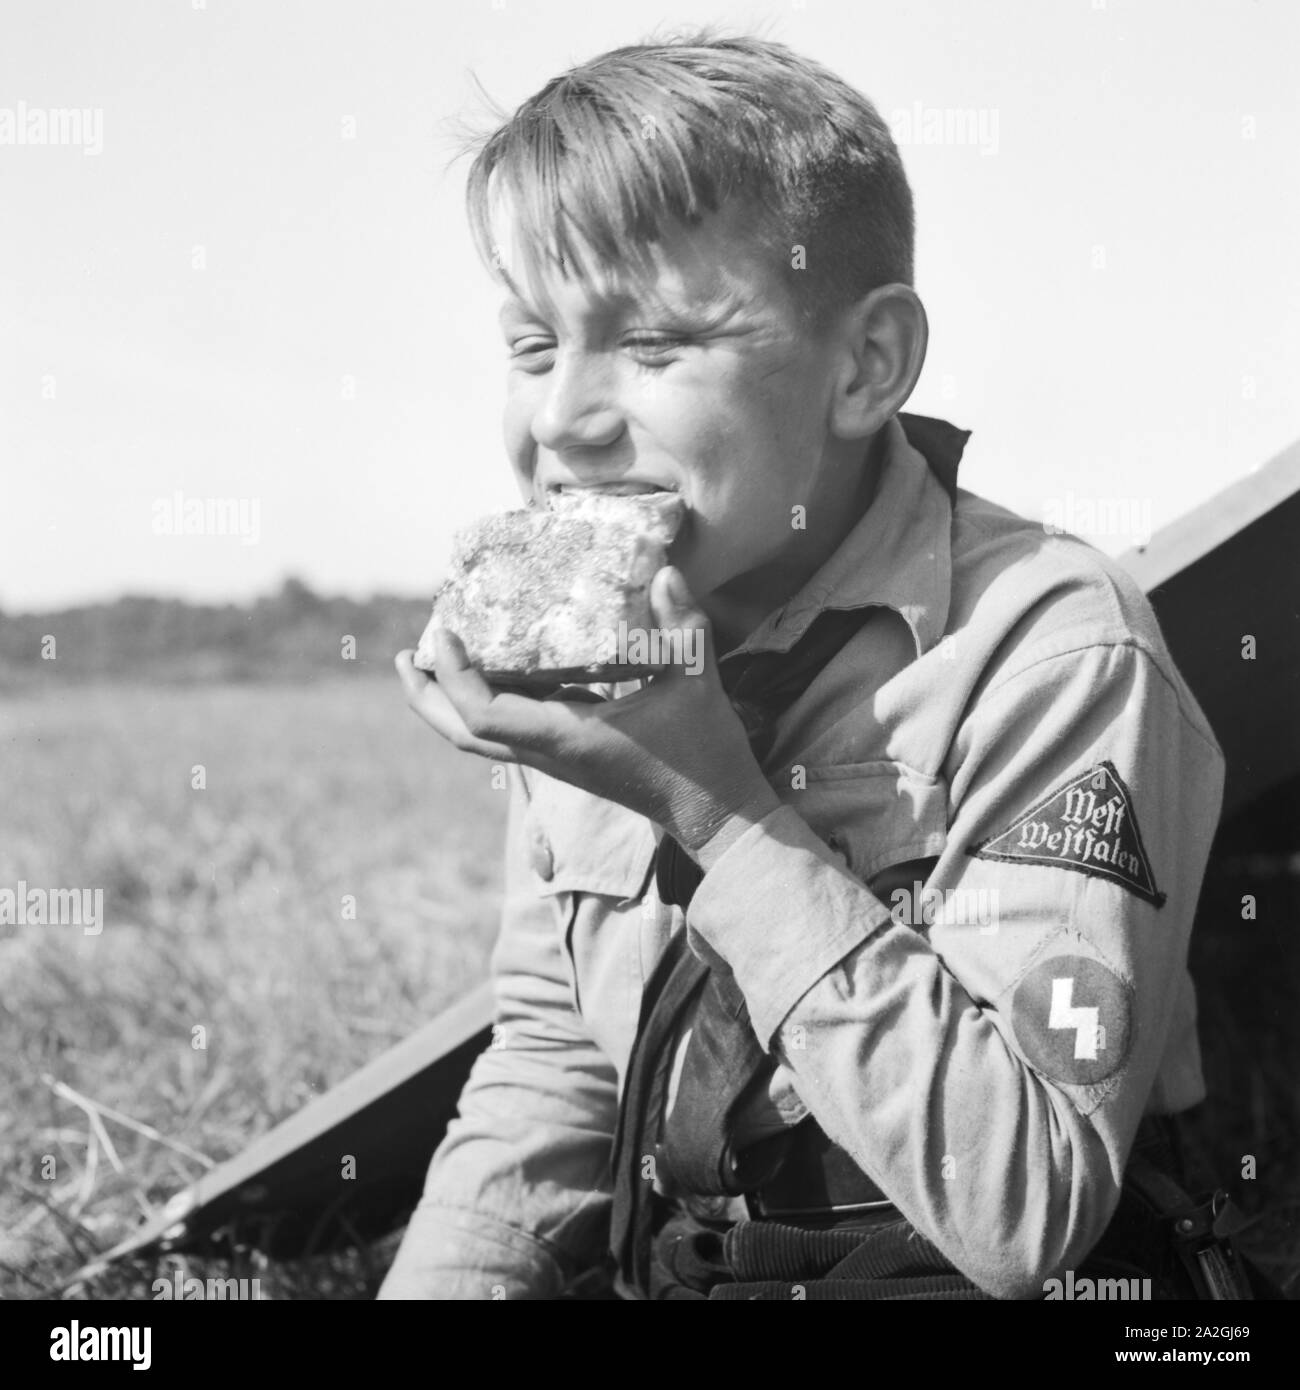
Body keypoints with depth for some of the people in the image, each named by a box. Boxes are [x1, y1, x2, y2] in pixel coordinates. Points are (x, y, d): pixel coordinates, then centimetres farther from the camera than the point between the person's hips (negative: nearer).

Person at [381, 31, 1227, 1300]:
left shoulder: (1053, 658, -17)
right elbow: (553, 1056, 10)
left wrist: (722, 814, -23)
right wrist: (449, 1272, -7)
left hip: (960, 1278, -4)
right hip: (658, 1270, 4)